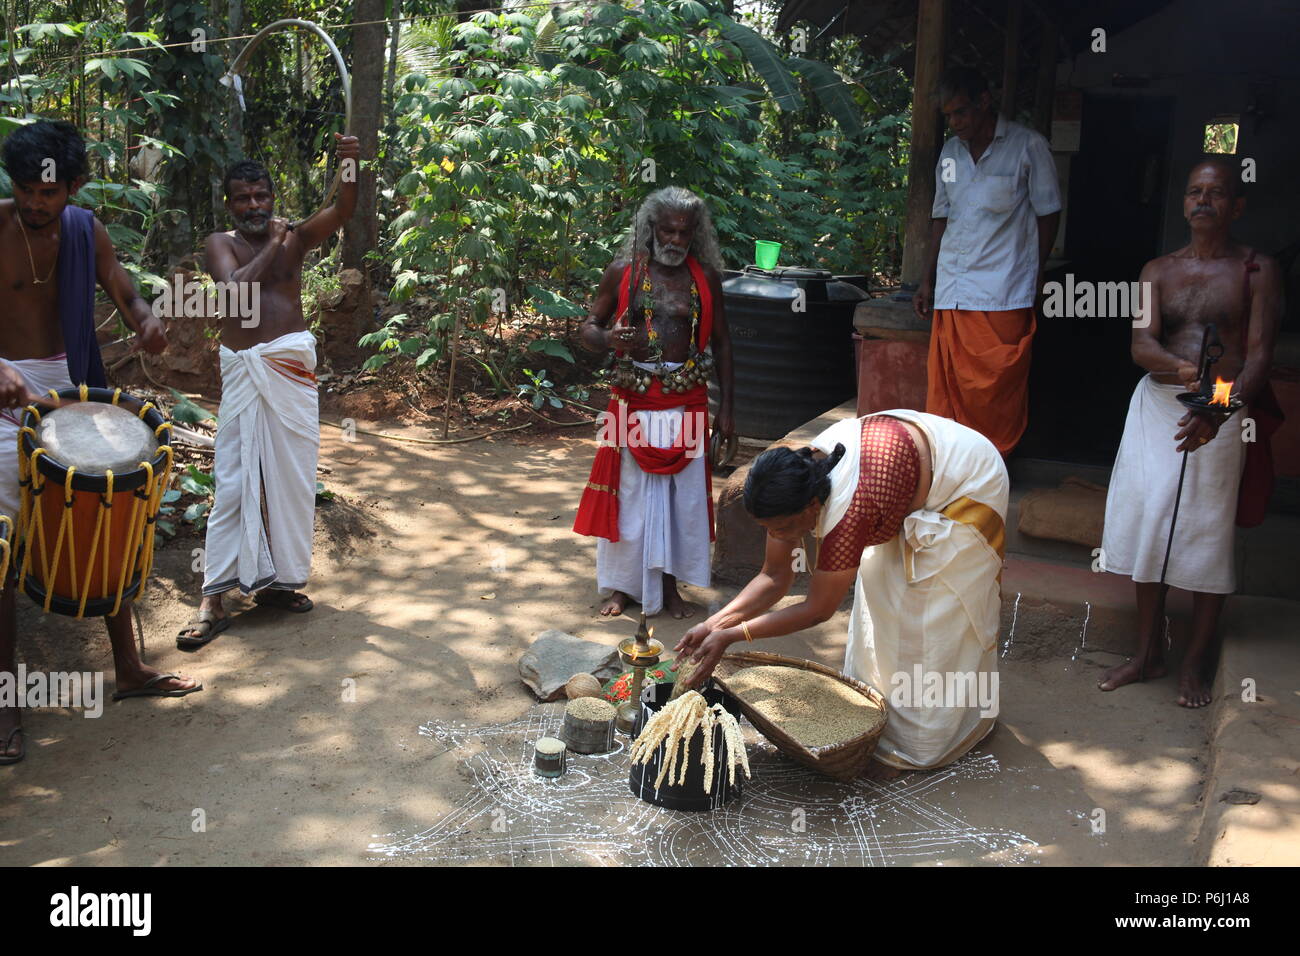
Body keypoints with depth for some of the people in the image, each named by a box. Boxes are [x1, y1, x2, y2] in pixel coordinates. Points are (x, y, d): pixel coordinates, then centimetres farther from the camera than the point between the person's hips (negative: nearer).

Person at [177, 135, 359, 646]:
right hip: (244, 369, -2)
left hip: (292, 365, 2)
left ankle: (275, 579, 19)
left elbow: (342, 211, -7)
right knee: (235, 481, -5)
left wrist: (350, 166, -24)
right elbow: (235, 288, -14)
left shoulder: (295, 237, 10)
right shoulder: (221, 243, 6)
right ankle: (213, 599, -3)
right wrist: (270, 246, -6)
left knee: (291, 477, 6)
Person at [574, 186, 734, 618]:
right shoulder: (623, 272, 0)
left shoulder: (705, 277, 4)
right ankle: (623, 585, 20)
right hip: (634, 399, -1)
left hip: (687, 402, 1)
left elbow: (721, 343, 8)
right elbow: (589, 327, 5)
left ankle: (669, 584, 21)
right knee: (629, 493, 5)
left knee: (683, 493, 5)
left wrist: (726, 408, 4)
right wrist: (608, 339, -20)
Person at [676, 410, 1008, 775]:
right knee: (880, 595, 10)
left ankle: (917, 741, 8)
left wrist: (730, 636, -31)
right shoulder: (793, 483, -18)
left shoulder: (850, 511, -41)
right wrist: (714, 624, -20)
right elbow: (774, 578, -9)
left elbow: (818, 610, -31)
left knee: (933, 617, -4)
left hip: (966, 486, -8)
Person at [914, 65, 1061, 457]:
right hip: (953, 289, 4)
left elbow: (1048, 214, 4)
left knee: (1000, 384, -4)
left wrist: (1033, 274, 0)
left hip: (1005, 292, -4)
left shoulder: (1028, 146, 0)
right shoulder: (949, 153, 15)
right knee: (945, 380, 1)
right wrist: (927, 282, 15)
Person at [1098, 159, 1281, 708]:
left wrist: (1221, 411, -26)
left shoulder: (1257, 271, 2)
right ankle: (1148, 653, 17)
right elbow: (1142, 344, -4)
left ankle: (1196, 665, 11)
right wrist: (1180, 368, -28)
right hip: (1156, 405, 3)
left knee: (1206, 533, -2)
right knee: (1147, 523, 4)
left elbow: (1259, 353, -9)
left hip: (1222, 410, -3)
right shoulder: (1158, 271, 10)